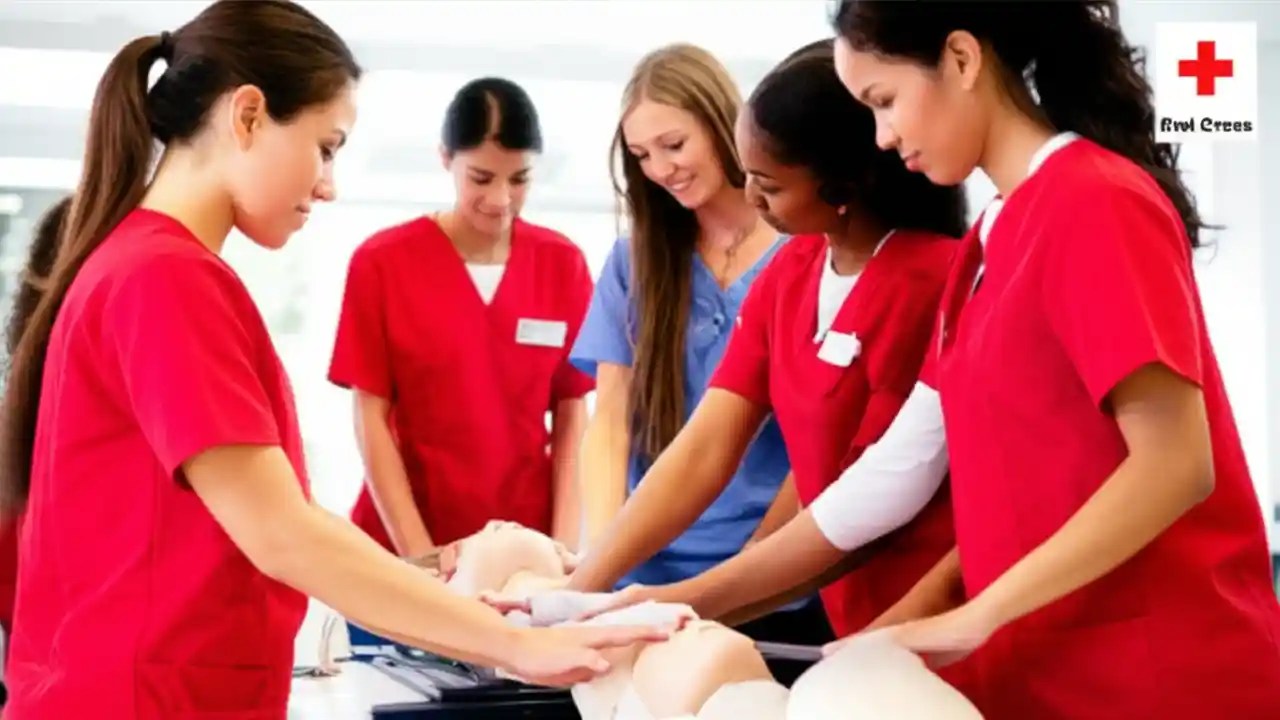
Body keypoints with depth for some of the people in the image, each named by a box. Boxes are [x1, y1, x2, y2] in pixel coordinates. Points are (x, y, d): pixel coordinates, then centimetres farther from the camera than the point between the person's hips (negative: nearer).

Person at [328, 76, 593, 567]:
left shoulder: (563, 264, 2)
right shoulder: (382, 262, -5)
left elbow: (572, 412, 3)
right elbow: (371, 418, -5)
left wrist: (565, 543, -7)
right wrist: (419, 555, -11)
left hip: (527, 544, 2)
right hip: (404, 542, -2)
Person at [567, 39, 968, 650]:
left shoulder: (930, 282, -21)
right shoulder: (787, 275, 3)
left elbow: (873, 509, -18)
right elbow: (703, 448, -2)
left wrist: (688, 604, -14)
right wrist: (580, 589, -12)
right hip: (857, 622, 7)